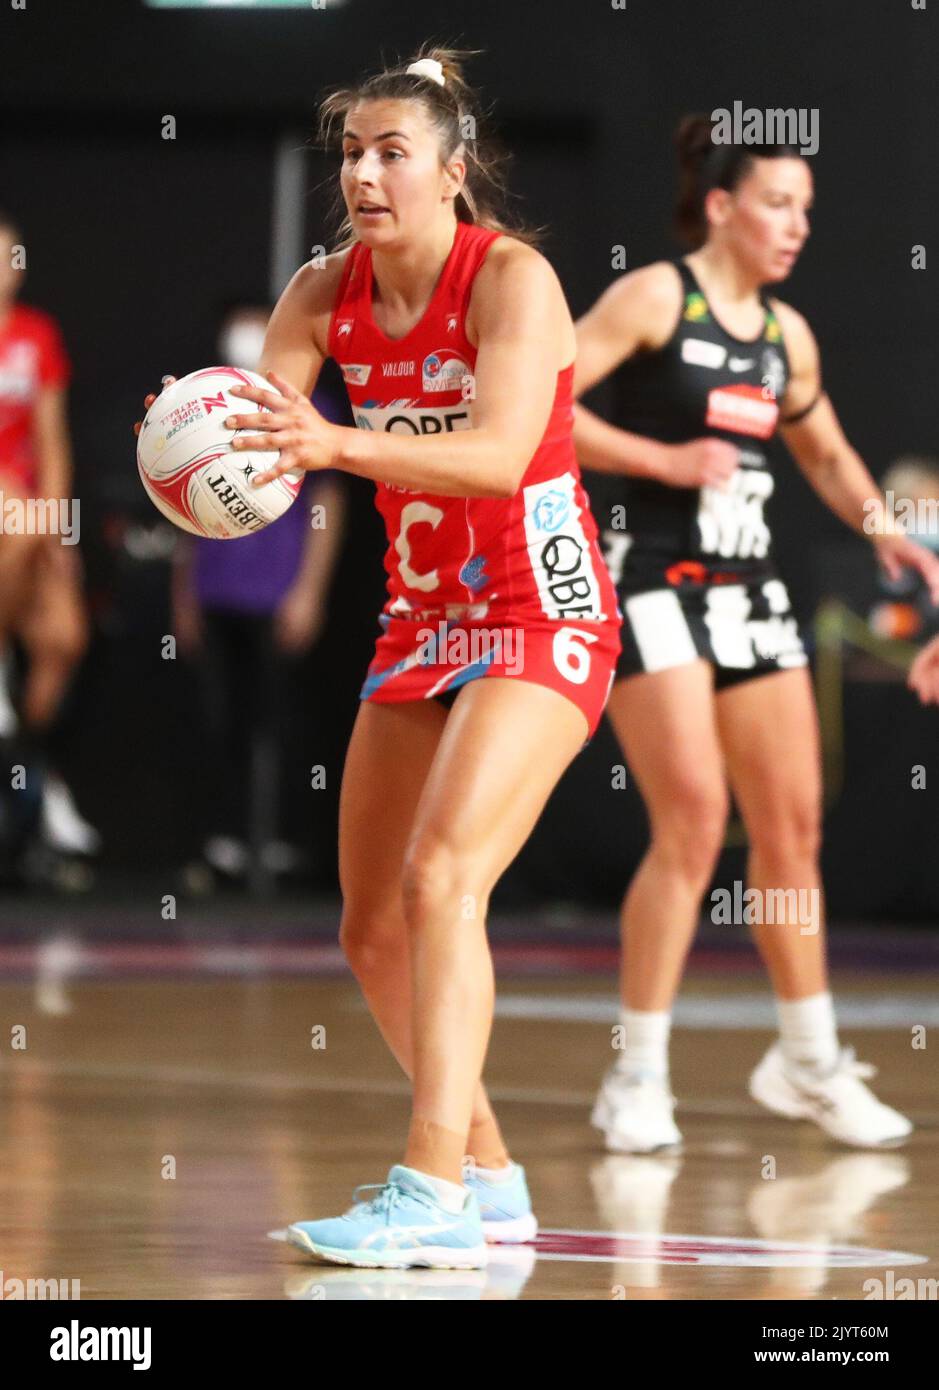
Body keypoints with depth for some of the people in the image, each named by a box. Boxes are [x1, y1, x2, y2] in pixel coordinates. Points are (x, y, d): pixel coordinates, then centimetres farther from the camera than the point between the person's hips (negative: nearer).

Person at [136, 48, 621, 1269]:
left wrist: (337, 443, -46)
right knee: (373, 928, 7)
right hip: (423, 620, 7)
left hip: (542, 618, -7)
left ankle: (433, 1193, -29)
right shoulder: (325, 294, 0)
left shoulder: (511, 277, -17)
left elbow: (499, 455, -32)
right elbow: (254, 437, -7)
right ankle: (489, 1179, 23)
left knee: (442, 878, -25)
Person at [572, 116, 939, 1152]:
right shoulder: (654, 297, -8)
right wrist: (663, 459, -19)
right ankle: (637, 1079, -7)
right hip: (652, 580, -7)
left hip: (750, 589, 7)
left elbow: (826, 454, 26)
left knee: (792, 823, 7)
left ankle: (810, 1065, 21)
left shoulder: (787, 334, 12)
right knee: (693, 817, -16)